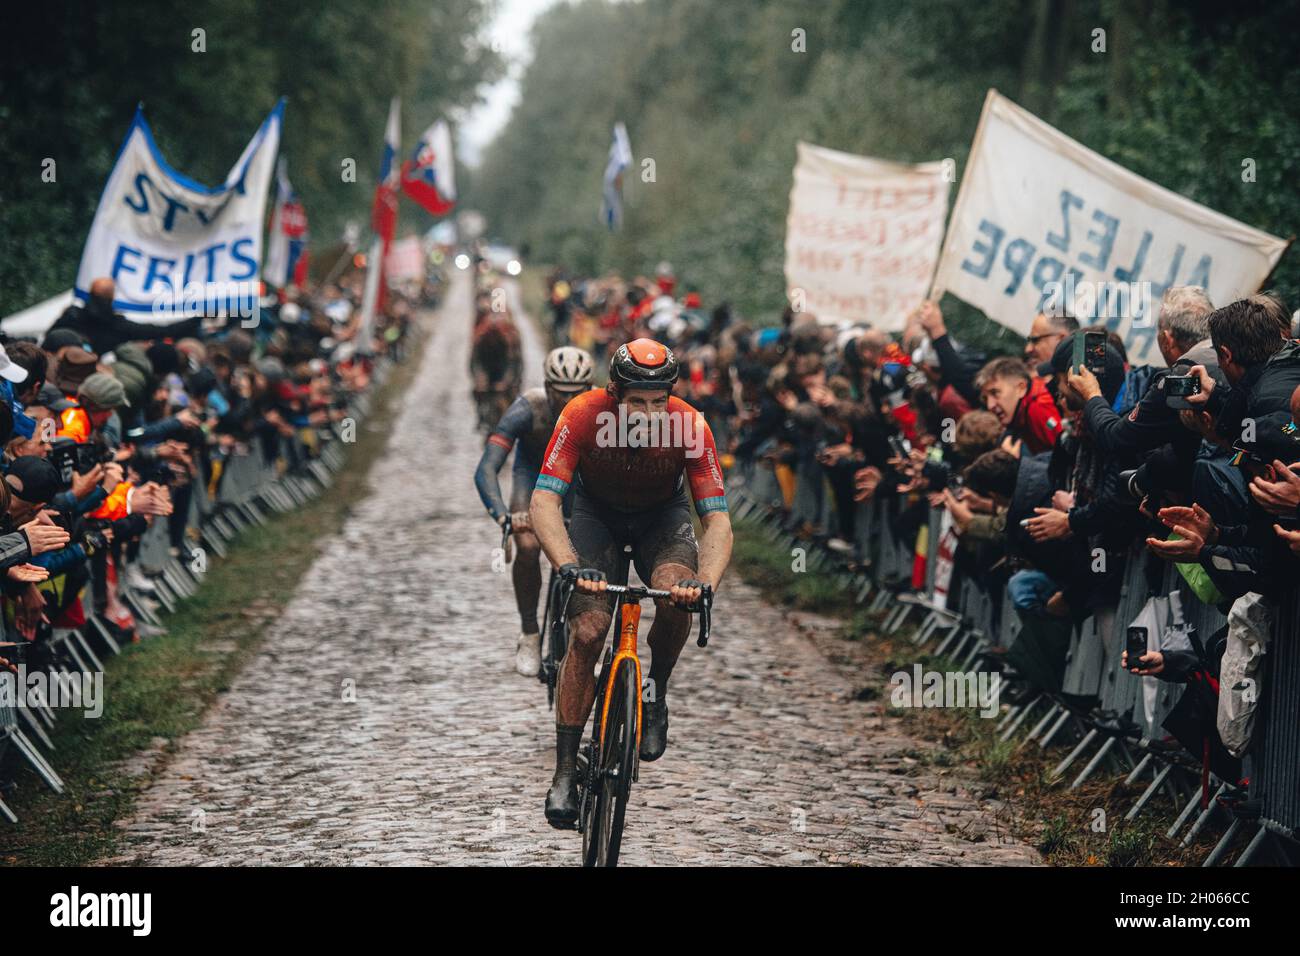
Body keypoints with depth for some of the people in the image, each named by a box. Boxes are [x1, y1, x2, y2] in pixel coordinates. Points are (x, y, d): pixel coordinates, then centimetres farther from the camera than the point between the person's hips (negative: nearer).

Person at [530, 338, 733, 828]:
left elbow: (717, 519, -29)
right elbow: (544, 500, -34)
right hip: (597, 514, 0)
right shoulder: (583, 415, -31)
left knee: (675, 594, -31)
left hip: (662, 516, 0)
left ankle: (656, 690, -1)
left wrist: (705, 582, -47)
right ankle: (565, 772, -7)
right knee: (587, 631, -18)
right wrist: (570, 565, -50)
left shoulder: (690, 427, -29)